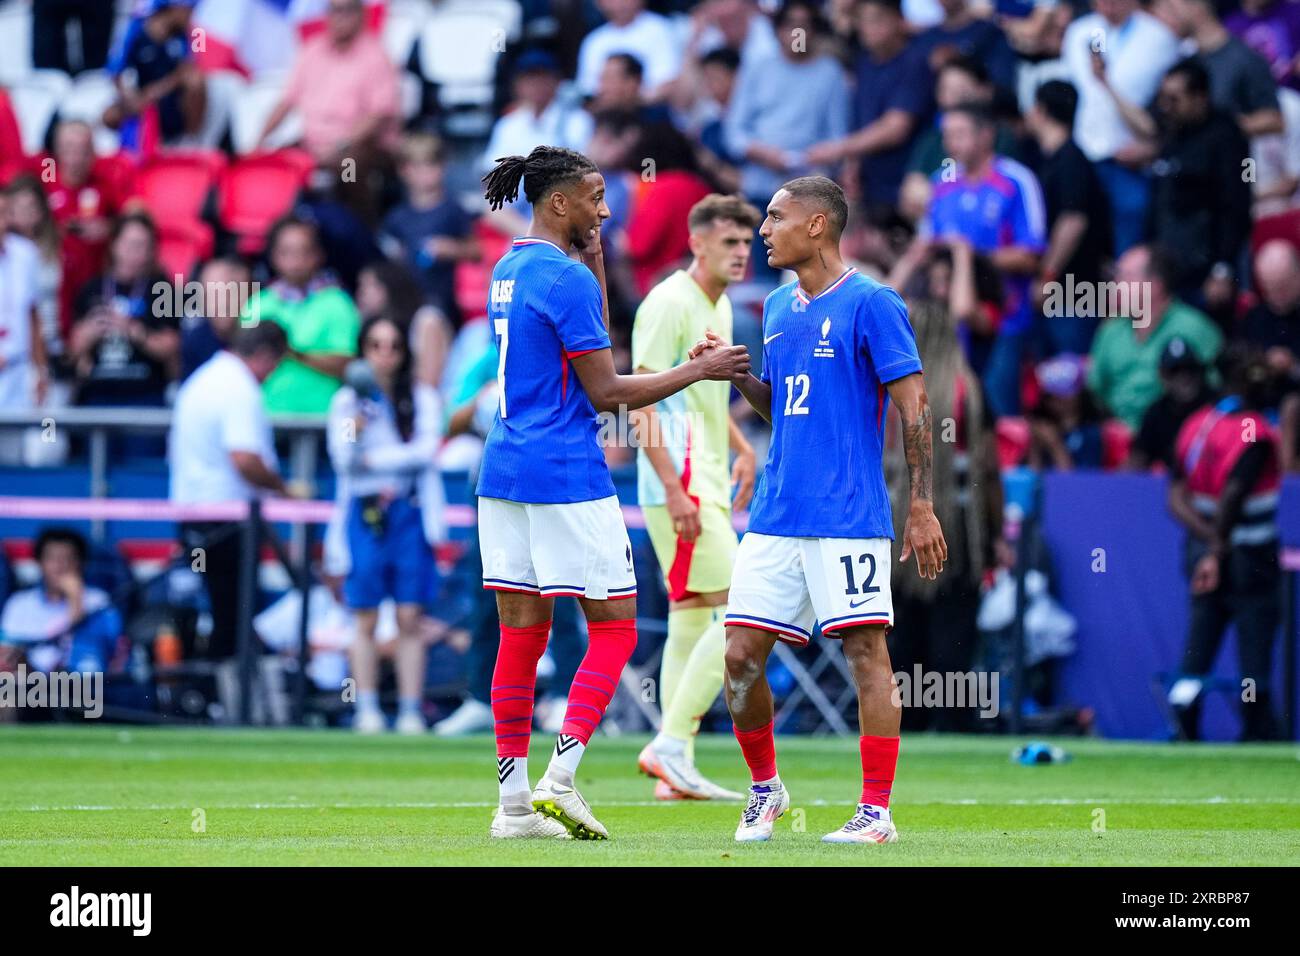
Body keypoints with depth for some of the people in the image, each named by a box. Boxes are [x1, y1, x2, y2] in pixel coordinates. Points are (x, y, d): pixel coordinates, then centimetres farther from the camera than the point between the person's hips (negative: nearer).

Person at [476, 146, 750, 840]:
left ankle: (514, 801, 6)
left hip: (504, 472, 8)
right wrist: (700, 370, -6)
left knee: (522, 636, 8)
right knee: (614, 631, 0)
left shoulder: (507, 270, 13)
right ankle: (559, 782, -10)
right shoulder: (567, 279, -14)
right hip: (568, 477, -8)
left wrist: (594, 260, 18)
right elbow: (607, 393, -13)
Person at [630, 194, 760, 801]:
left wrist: (740, 449, 19)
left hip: (706, 485, 10)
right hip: (680, 485, -10)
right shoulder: (669, 305, -13)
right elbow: (641, 403, -19)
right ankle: (670, 746, -11)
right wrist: (675, 488, -24)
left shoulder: (719, 307, 15)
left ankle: (677, 771, 12)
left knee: (692, 622, 10)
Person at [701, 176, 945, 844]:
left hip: (847, 515, -7)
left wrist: (923, 507, -12)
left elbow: (913, 407, -8)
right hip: (776, 514, 7)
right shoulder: (778, 308, 16)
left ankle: (876, 811, -1)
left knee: (865, 650, -6)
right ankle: (765, 789, 20)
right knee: (742, 655, 2)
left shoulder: (870, 304, -6)